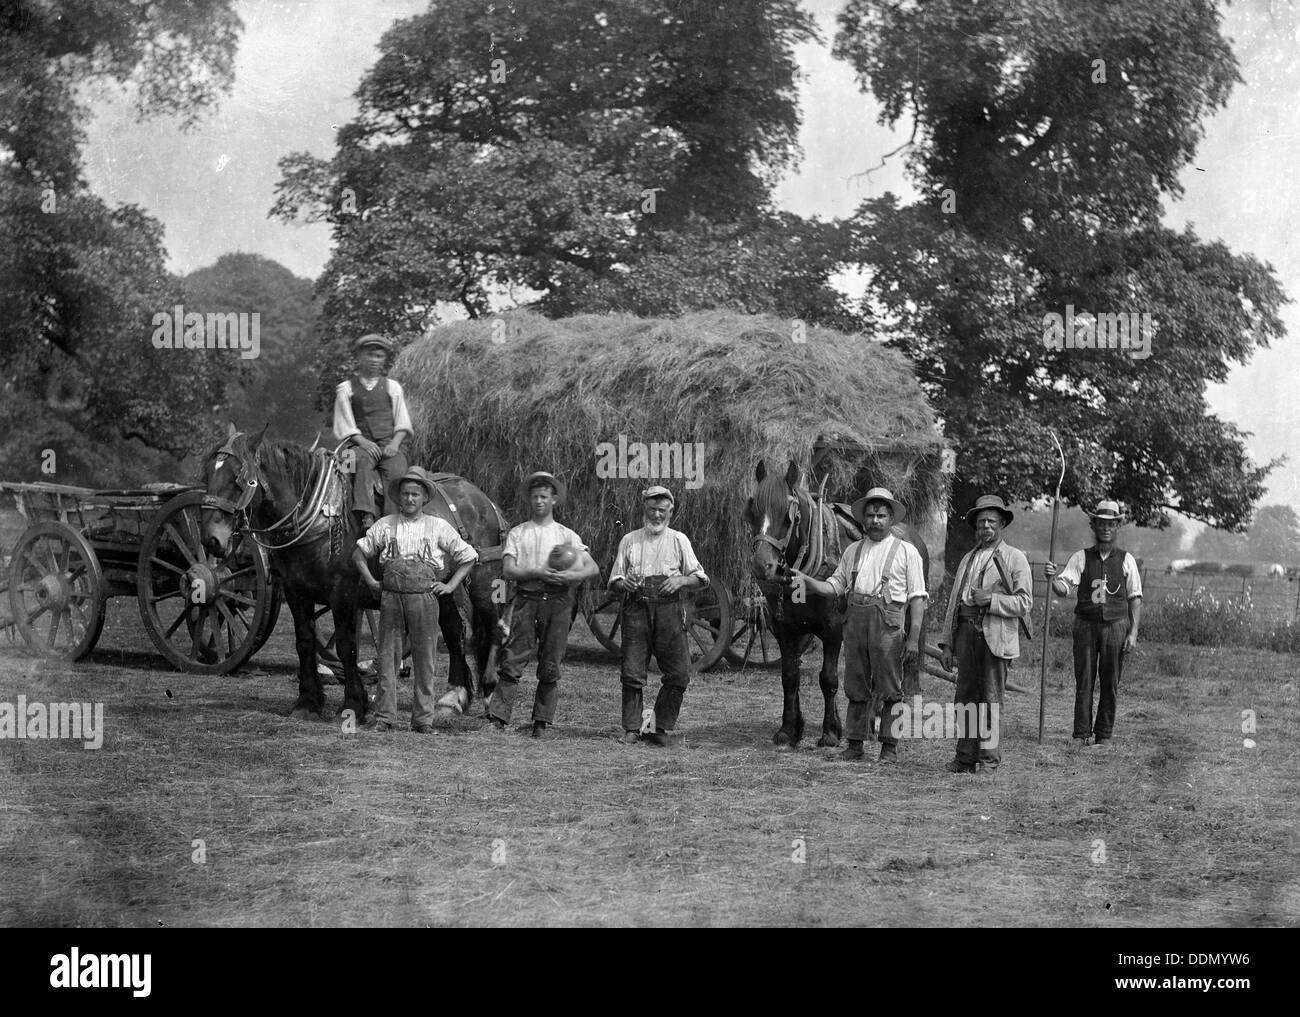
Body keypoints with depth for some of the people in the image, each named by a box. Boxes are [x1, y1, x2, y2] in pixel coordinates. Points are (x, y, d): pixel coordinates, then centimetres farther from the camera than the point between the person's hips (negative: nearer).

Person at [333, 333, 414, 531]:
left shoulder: (393, 388, 18)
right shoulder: (345, 389, 13)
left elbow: (402, 424, 14)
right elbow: (345, 426, 6)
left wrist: (395, 443, -5)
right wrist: (363, 442, -11)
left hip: (389, 445, 2)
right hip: (360, 443, -2)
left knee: (395, 470, -30)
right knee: (361, 462, -36)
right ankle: (366, 517, -51)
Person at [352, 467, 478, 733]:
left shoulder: (439, 527, 4)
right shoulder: (385, 525, 8)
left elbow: (468, 557, 10)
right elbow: (359, 553, 18)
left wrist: (450, 586, 2)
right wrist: (370, 581, 7)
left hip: (425, 598, -1)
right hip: (391, 597, 1)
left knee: (424, 658, 3)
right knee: (387, 655, 2)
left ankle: (423, 718, 9)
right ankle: (384, 716, 7)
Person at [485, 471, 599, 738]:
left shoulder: (566, 535, 14)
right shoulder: (517, 533, 12)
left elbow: (593, 568, 5)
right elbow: (508, 570, -1)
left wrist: (569, 576, -14)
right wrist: (538, 573, -16)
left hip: (558, 600, 1)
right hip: (526, 599, -1)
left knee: (550, 665, 0)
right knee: (513, 660, -9)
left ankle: (541, 723, 7)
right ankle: (497, 718, -11)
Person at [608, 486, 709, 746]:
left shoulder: (679, 540, 12)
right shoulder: (629, 541, 14)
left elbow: (700, 578, 11)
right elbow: (614, 581, 14)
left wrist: (681, 580, -10)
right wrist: (624, 583, -9)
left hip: (668, 610, 0)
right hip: (636, 609, 0)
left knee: (678, 674, -7)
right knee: (632, 673, -6)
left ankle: (662, 728, 4)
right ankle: (631, 729, 2)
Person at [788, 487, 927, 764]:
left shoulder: (906, 551, 3)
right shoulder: (853, 550, 16)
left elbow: (917, 597, -1)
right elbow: (835, 586, 15)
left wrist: (914, 639, -9)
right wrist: (805, 581, -2)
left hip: (887, 623, -4)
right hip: (855, 620, 4)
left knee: (889, 689, -2)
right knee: (856, 687, 7)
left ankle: (889, 746, 4)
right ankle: (854, 744, 13)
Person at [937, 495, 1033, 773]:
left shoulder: (1015, 558, 6)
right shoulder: (968, 559, 22)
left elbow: (1024, 603, -2)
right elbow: (953, 602, 21)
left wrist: (991, 599, -14)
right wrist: (947, 643, 14)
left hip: (995, 635, -5)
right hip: (966, 629, 5)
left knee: (991, 698, -6)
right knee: (965, 696, 2)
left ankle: (989, 758, -1)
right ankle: (965, 758, 5)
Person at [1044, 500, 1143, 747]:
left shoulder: (1126, 560, 5)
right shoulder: (1081, 558, 4)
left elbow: (1135, 599, 6)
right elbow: (1064, 588, -7)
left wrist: (1133, 632, -3)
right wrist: (1053, 578, -29)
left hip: (1115, 625, 0)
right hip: (1086, 625, 0)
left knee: (1110, 683, 1)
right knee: (1084, 681, -2)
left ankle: (1104, 734, 8)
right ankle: (1082, 734, 1)